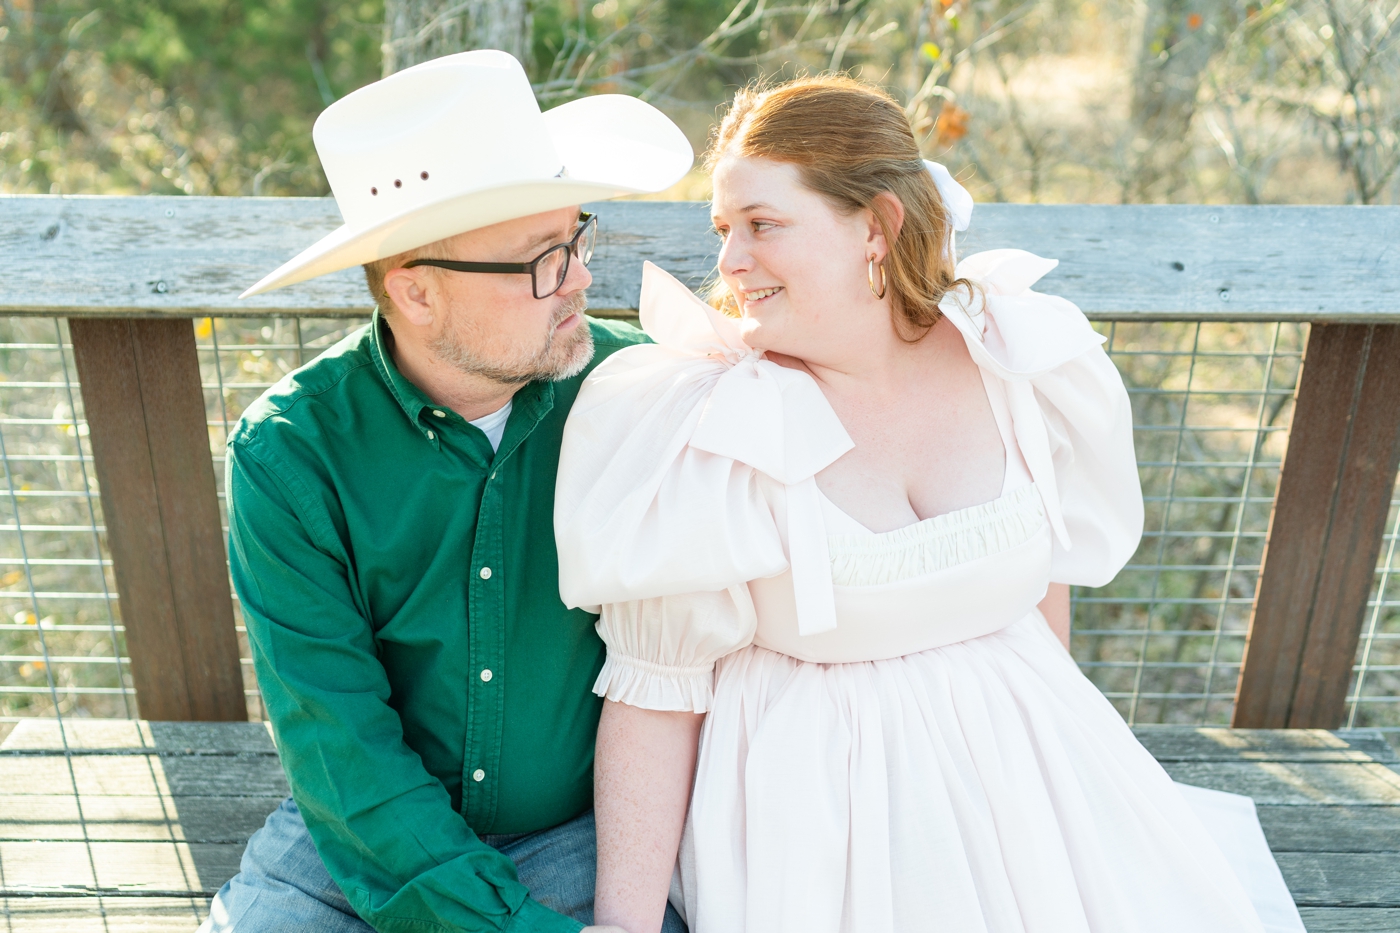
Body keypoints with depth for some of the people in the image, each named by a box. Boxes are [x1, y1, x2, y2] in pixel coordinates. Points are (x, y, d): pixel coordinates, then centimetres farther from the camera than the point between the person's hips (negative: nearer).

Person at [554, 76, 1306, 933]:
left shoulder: (1024, 365, -7)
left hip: (1022, 780, 4)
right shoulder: (697, 425, -17)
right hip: (814, 823, -3)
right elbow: (657, 693, -14)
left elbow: (1044, 577, 9)